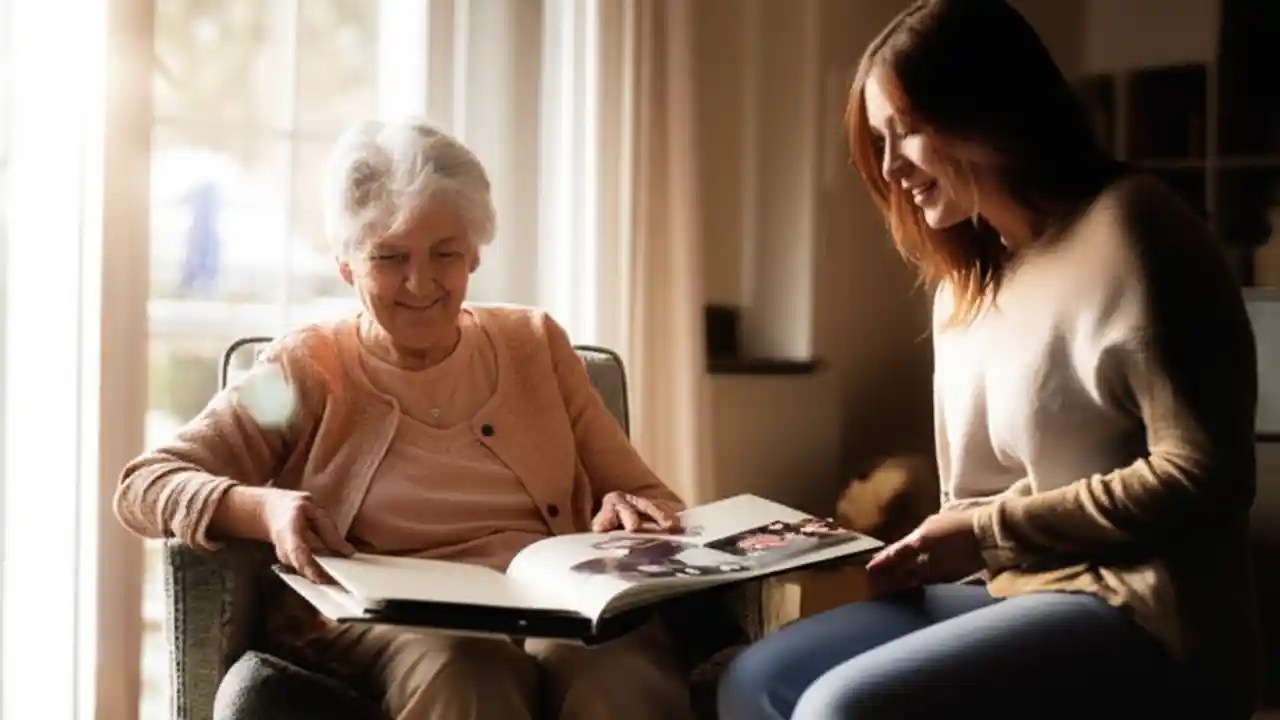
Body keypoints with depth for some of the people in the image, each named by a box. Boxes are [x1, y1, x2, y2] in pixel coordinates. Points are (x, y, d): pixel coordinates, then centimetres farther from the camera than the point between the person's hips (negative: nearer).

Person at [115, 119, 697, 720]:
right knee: (467, 672, -38)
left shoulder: (535, 345, 18)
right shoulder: (306, 370, 11)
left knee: (618, 668, -35)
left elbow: (644, 495, 20)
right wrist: (265, 509, -17)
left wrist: (629, 514, -6)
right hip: (378, 624, -1)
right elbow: (142, 486, 4)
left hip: (556, 608, 2)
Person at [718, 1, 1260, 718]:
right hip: (1006, 587, 8)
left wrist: (986, 531, -13)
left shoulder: (1127, 228, -8)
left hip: (1143, 617, -8)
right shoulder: (965, 280, 17)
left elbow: (1204, 476, -16)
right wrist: (930, 549, -8)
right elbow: (978, 493, 13)